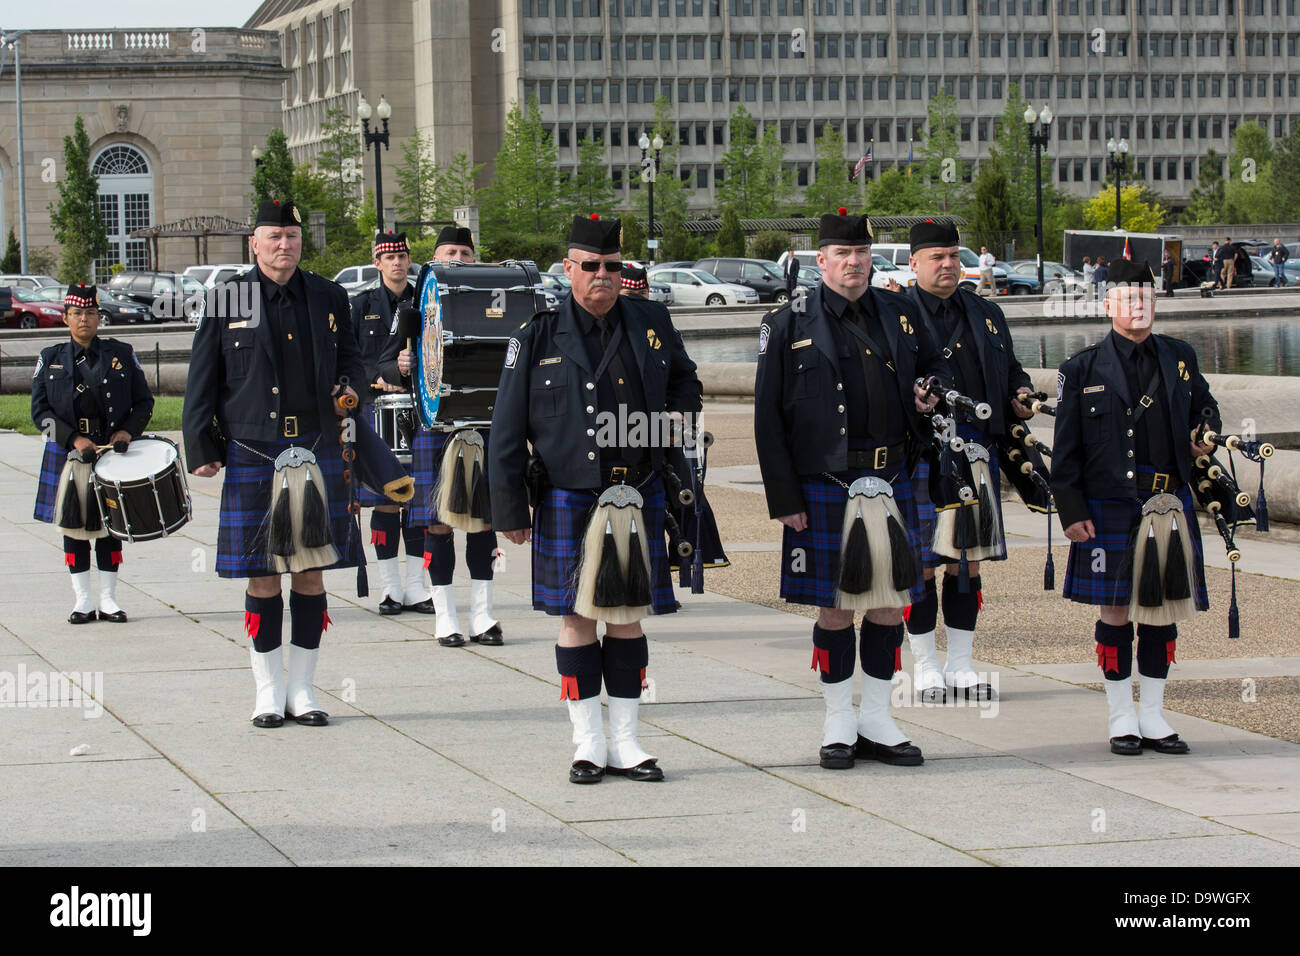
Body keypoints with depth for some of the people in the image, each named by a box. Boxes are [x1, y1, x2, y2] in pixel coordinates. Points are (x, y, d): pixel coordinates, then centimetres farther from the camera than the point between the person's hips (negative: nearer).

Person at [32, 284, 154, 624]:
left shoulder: (121, 355, 5)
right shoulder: (50, 359, 5)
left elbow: (144, 401, 8)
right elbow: (40, 411, -1)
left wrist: (128, 431, -11)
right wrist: (74, 439, -15)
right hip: (69, 457, 0)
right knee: (74, 526, 3)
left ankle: (108, 600, 10)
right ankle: (83, 601, 9)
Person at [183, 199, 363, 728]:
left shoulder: (329, 297, 9)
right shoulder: (227, 300, 1)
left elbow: (349, 357, 22)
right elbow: (202, 380, 3)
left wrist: (346, 388, 0)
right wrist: (202, 448, -2)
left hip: (316, 455, 2)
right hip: (252, 456, -2)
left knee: (311, 573, 5)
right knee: (262, 576, 2)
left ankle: (302, 689, 14)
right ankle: (269, 691, 12)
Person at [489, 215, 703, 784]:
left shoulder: (652, 324, 6)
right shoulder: (539, 336, -2)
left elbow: (685, 379, 26)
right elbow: (508, 428, -1)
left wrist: (681, 414, 4)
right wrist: (509, 507, -4)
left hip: (638, 497, 2)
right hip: (569, 500, -2)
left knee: (629, 616, 7)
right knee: (578, 617, 2)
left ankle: (624, 742, 15)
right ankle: (589, 744, 11)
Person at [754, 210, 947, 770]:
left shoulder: (900, 314, 10)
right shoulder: (790, 324, -2)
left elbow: (934, 366, 26)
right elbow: (768, 417, -3)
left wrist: (933, 396, 1)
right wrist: (784, 498, -8)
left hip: (892, 486, 4)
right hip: (825, 488, -4)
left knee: (890, 603, 7)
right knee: (835, 608, 2)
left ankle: (877, 723, 18)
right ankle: (838, 726, 14)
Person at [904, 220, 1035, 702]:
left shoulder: (987, 315, 17)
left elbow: (1011, 370, 25)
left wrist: (1022, 397, 4)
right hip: (921, 458, -5)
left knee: (968, 563, 9)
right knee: (922, 565, 0)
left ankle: (961, 665, 18)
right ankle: (926, 667, 10)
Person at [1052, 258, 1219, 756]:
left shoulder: (1180, 358, 10)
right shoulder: (1083, 369, 1)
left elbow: (1205, 407, 27)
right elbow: (1066, 449, 0)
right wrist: (1072, 511, -7)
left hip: (1170, 505, 3)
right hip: (1110, 506, -3)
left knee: (1164, 610, 6)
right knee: (1115, 612, 0)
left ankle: (1153, 717, 16)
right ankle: (1122, 719, 10)